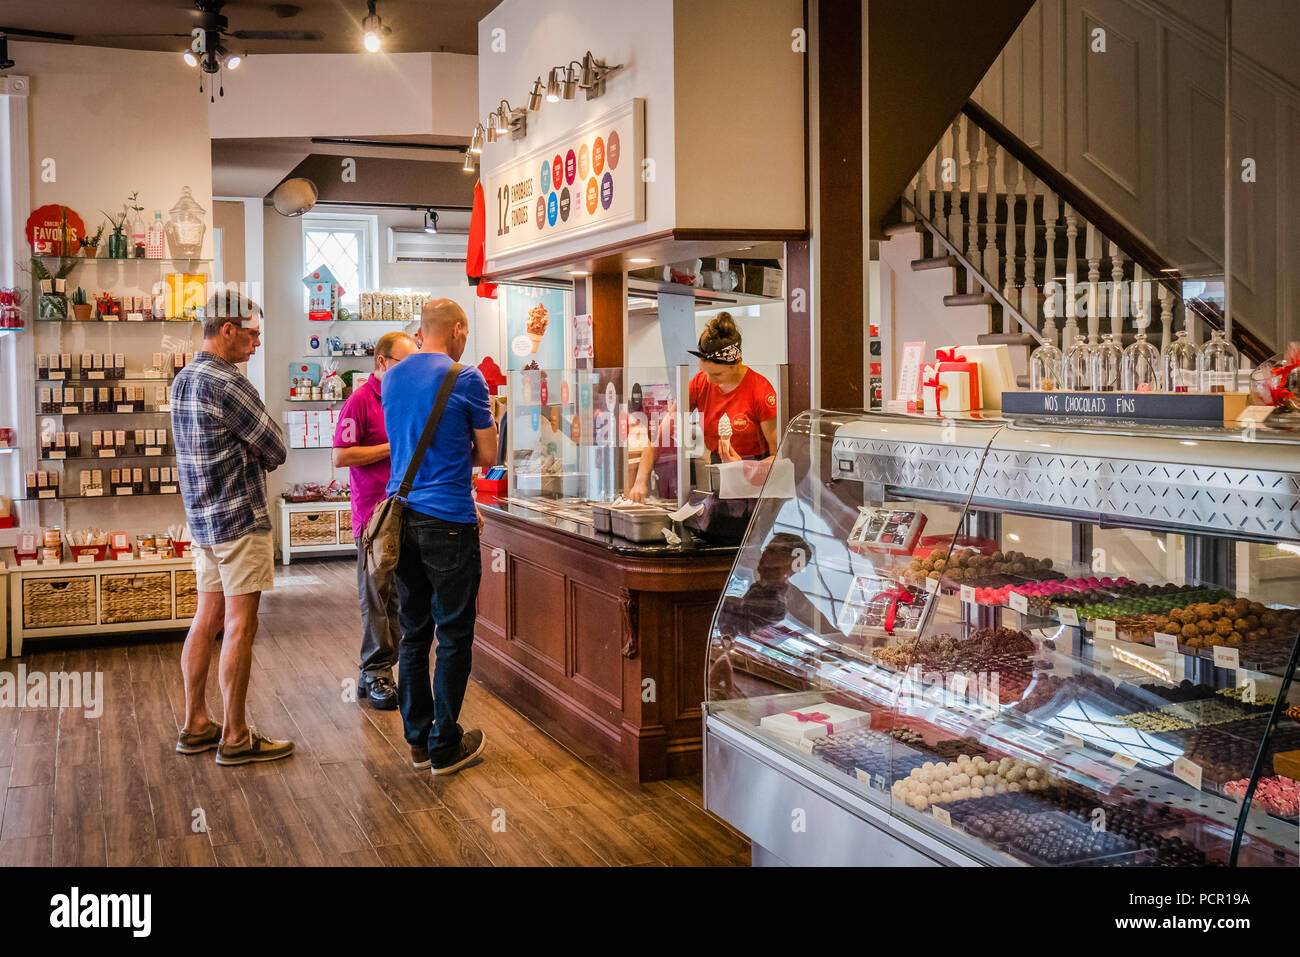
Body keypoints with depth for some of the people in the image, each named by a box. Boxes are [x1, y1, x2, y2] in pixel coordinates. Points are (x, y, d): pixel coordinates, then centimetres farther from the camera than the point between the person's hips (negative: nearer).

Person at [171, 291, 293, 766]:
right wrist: (256, 454, 5)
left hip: (202, 517, 10)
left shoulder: (184, 379, 13)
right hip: (239, 520, -10)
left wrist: (248, 454, 1)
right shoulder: (226, 383, -18)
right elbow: (276, 449, -14)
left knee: (208, 619, 14)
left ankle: (196, 726, 21)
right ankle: (236, 738, 3)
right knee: (240, 627, -3)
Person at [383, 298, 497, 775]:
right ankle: (445, 745, 10)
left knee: (414, 633, 13)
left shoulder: (392, 378, 11)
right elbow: (487, 457, -4)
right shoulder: (467, 380, -8)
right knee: (454, 637, 4)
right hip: (448, 523, -6)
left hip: (401, 517, 6)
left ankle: (418, 741, 20)